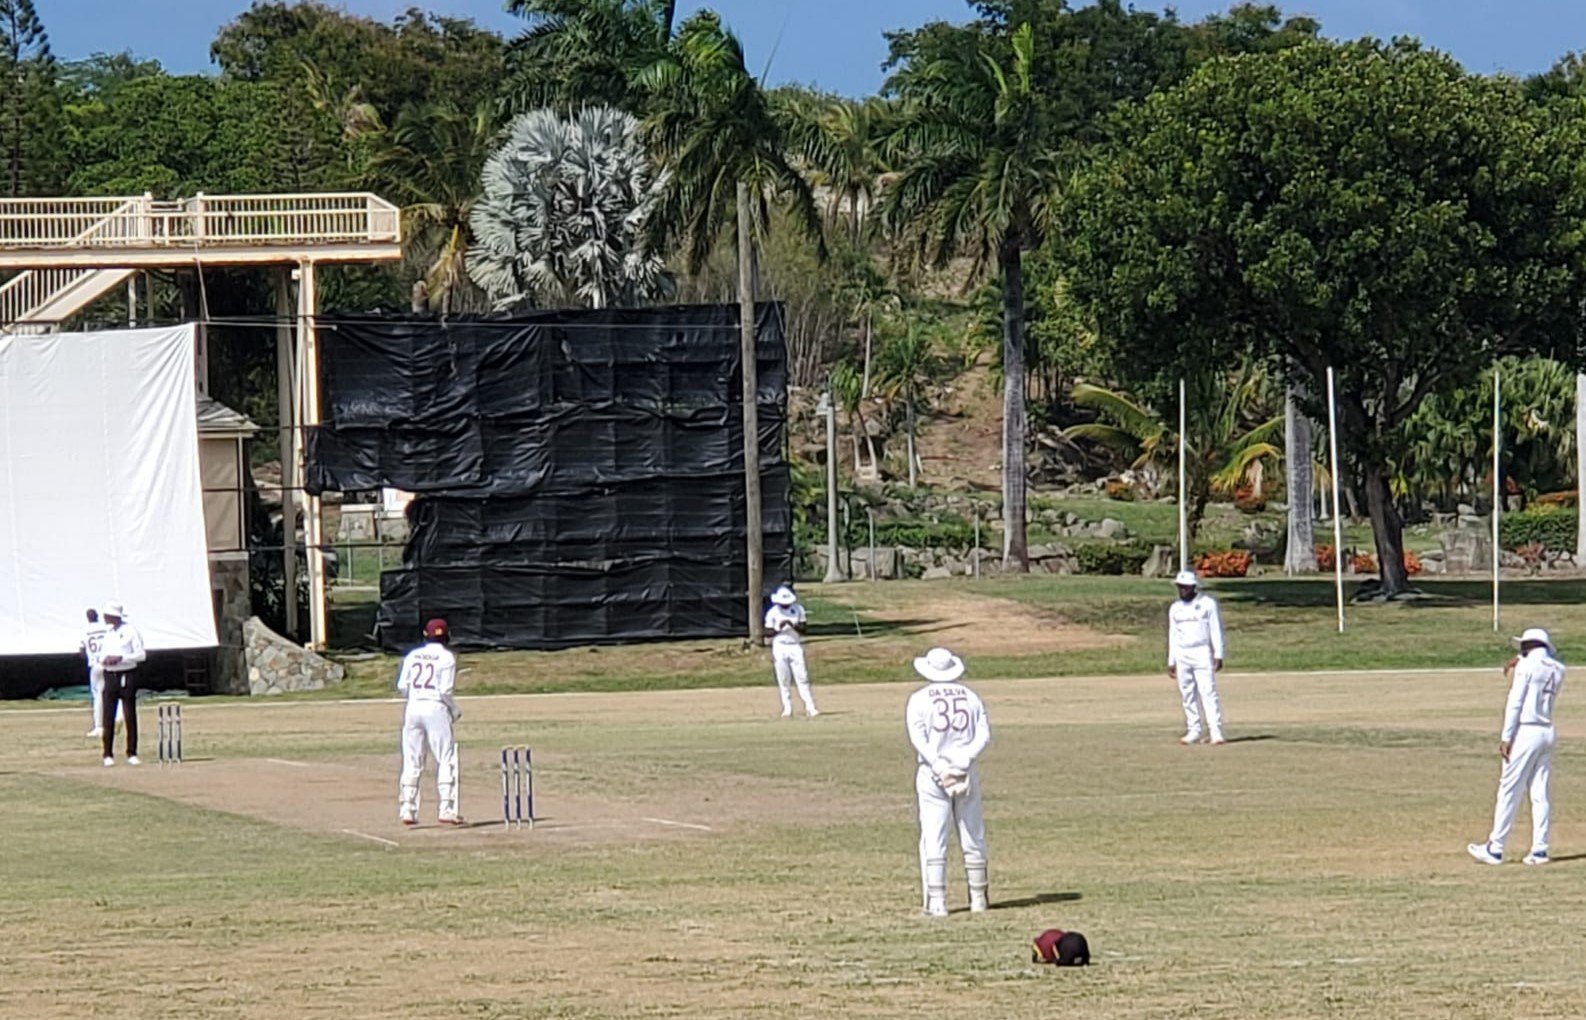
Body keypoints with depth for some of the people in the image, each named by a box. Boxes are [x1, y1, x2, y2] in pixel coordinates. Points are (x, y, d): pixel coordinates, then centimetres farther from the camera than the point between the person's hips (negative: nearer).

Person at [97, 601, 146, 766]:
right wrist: (103, 660, -5)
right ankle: (108, 755, 3)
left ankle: (132, 754, 4)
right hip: (110, 676, 5)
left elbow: (141, 654, -9)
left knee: (130, 716, -1)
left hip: (127, 676, -5)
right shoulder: (107, 632, 14)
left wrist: (121, 658, -18)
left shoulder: (130, 631, -4)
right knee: (108, 717, 0)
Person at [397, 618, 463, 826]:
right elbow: (446, 690, -10)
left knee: (412, 761, 8)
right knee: (446, 760, 0)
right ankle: (446, 810, -6)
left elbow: (402, 686, 5)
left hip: (413, 708, 4)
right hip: (436, 708, -4)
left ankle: (407, 809, 6)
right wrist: (455, 710, 6)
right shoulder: (446, 657, -3)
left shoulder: (413, 655, 10)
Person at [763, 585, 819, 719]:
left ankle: (810, 707, -5)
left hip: (795, 646, 1)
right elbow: (768, 633, -1)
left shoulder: (798, 609, 2)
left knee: (802, 678, -4)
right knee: (782, 680, 0)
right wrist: (779, 628, -18)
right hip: (780, 646, -1)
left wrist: (793, 625, -18)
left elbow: (803, 629, 1)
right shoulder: (772, 612, -2)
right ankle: (787, 708, 6)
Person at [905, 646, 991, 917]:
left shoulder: (920, 699, -1)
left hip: (932, 773, -3)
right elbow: (984, 734, -1)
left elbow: (918, 737, -11)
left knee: (933, 839, -2)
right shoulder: (970, 697, 8)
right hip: (967, 772, 3)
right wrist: (964, 760, -10)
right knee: (973, 838, 10)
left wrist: (938, 765, -14)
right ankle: (978, 898, 12)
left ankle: (936, 901, -8)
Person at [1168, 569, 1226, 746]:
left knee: (1208, 692, -12)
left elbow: (1216, 630, -3)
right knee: (1187, 695, 4)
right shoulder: (1175, 608, 13)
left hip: (1202, 653, -5)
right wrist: (1171, 662, 13)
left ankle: (1216, 733, -15)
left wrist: (1218, 655, -11)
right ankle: (1193, 732, 10)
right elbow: (1173, 635, 16)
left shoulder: (1207, 604, -1)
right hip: (1181, 656, 5)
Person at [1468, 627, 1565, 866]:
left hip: (1526, 732, -7)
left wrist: (1506, 737, -12)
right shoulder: (1558, 670, 10)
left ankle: (1495, 849, -4)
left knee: (1509, 790, -4)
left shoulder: (1527, 665, -8)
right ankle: (1539, 849, 2)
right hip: (1548, 733, 7)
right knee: (1541, 794, 6)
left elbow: (1515, 703, -12)